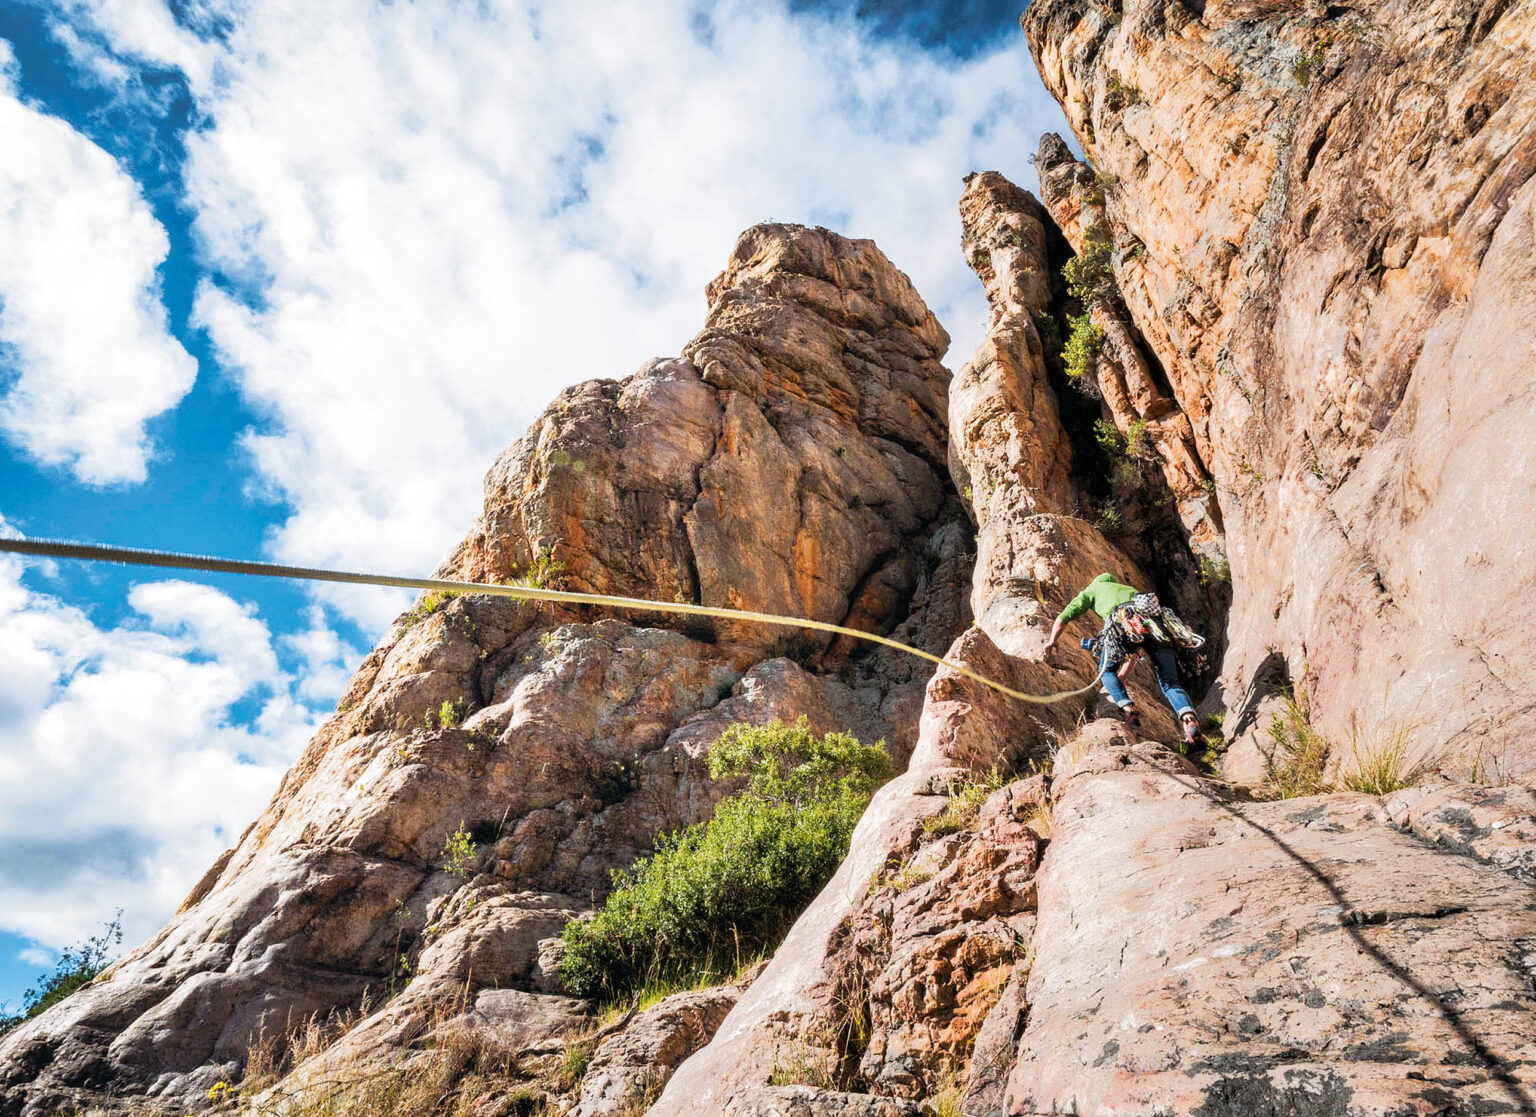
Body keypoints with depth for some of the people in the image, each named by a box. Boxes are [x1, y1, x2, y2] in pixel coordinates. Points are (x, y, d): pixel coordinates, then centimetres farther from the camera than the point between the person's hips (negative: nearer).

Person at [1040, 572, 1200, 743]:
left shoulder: (1092, 589, 33)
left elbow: (1062, 618, 25)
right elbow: (1135, 649, 47)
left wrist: (1051, 642, 41)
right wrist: (1121, 677, 53)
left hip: (1124, 623, -4)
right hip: (1155, 623, 4)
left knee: (1106, 670, 19)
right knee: (1170, 683, 6)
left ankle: (1128, 710, -3)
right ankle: (1188, 717, -21)